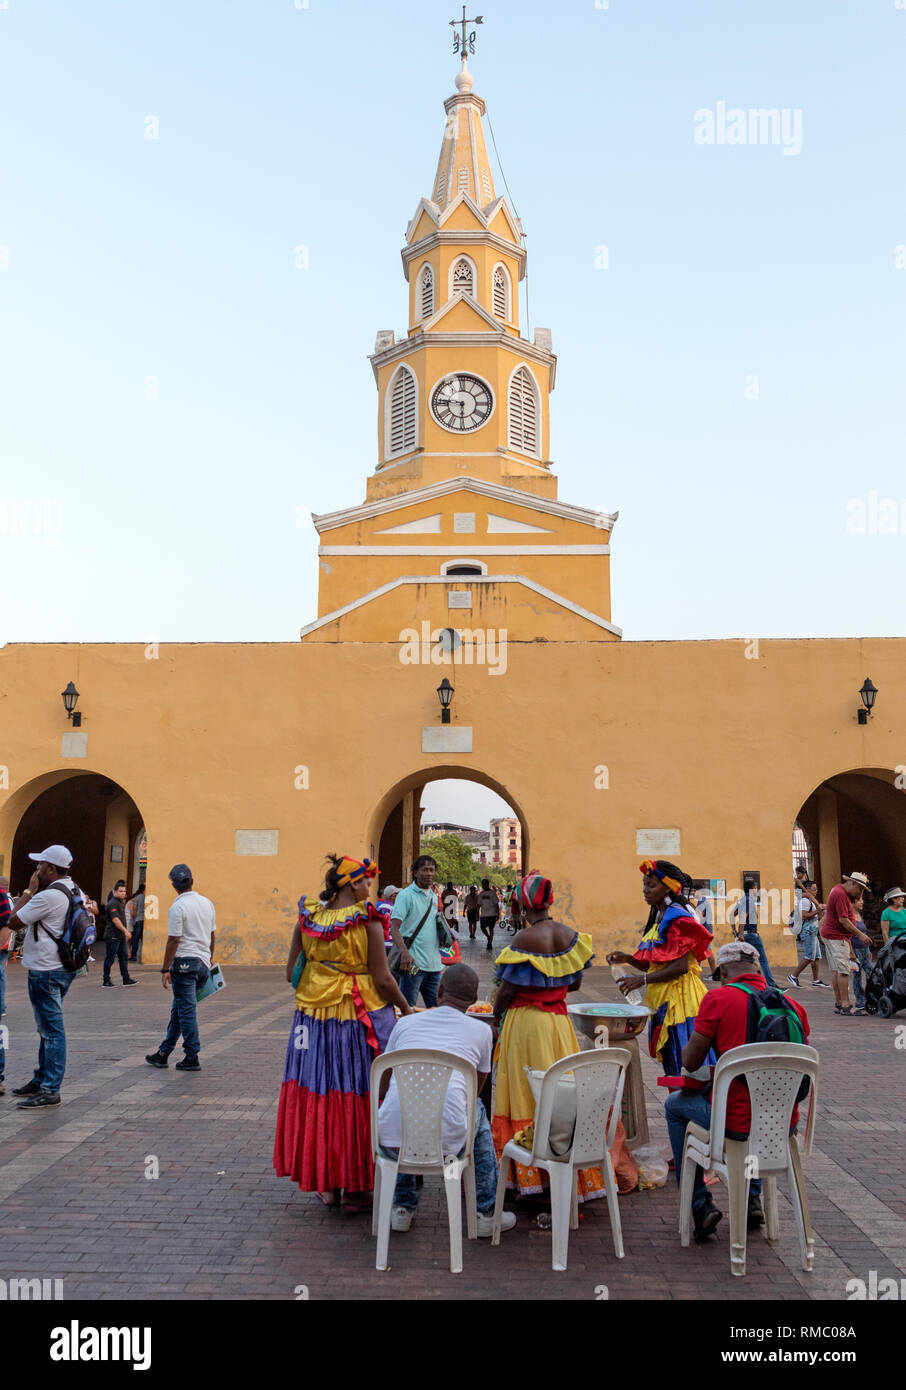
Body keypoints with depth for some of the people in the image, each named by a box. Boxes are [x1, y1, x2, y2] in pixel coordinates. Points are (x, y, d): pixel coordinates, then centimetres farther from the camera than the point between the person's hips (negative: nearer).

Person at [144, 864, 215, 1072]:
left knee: (186, 1010, -1)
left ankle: (192, 1058, 1)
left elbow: (173, 941, -14)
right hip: (203, 962, 7)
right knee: (179, 1009, 15)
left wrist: (165, 969, -9)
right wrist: (210, 958, 30)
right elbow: (212, 935, 18)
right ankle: (163, 1053, 22)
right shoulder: (207, 903, 10)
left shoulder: (177, 907, -13)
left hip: (185, 962, -7)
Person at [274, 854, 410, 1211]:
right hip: (360, 1020, -4)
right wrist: (407, 1010, 2)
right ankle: (355, 1187, 13)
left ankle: (326, 1184, 22)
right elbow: (383, 979, -12)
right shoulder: (367, 919, -12)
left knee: (318, 1097, 13)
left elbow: (291, 972, 5)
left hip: (313, 1020, 5)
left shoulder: (308, 916, 1)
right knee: (359, 1099, 6)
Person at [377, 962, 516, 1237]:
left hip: (392, 1142, 1)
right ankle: (485, 1214, 33)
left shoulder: (406, 1023, 14)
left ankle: (403, 1208, 37)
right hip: (445, 1141, -1)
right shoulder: (482, 1031, 11)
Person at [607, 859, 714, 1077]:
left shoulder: (678, 918, -13)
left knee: (684, 1065, -7)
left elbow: (680, 966, -20)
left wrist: (642, 980, -19)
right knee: (669, 1062, 12)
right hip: (663, 1000, 10)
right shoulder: (658, 918, 15)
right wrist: (627, 959, 4)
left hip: (680, 999, -10)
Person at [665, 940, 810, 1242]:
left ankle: (700, 1206, 21)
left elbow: (690, 1063, -7)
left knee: (676, 1105, 25)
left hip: (737, 1122, -5)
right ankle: (752, 1199, 35)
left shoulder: (718, 998, -11)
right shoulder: (793, 1005, 2)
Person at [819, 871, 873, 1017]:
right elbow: (843, 919, -22)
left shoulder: (841, 891, 15)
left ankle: (838, 1003, 16)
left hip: (832, 935, 11)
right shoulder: (840, 894, -19)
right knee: (843, 970, -12)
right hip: (836, 937, -11)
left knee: (837, 970, 12)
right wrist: (860, 935, -19)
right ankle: (845, 1006, -13)